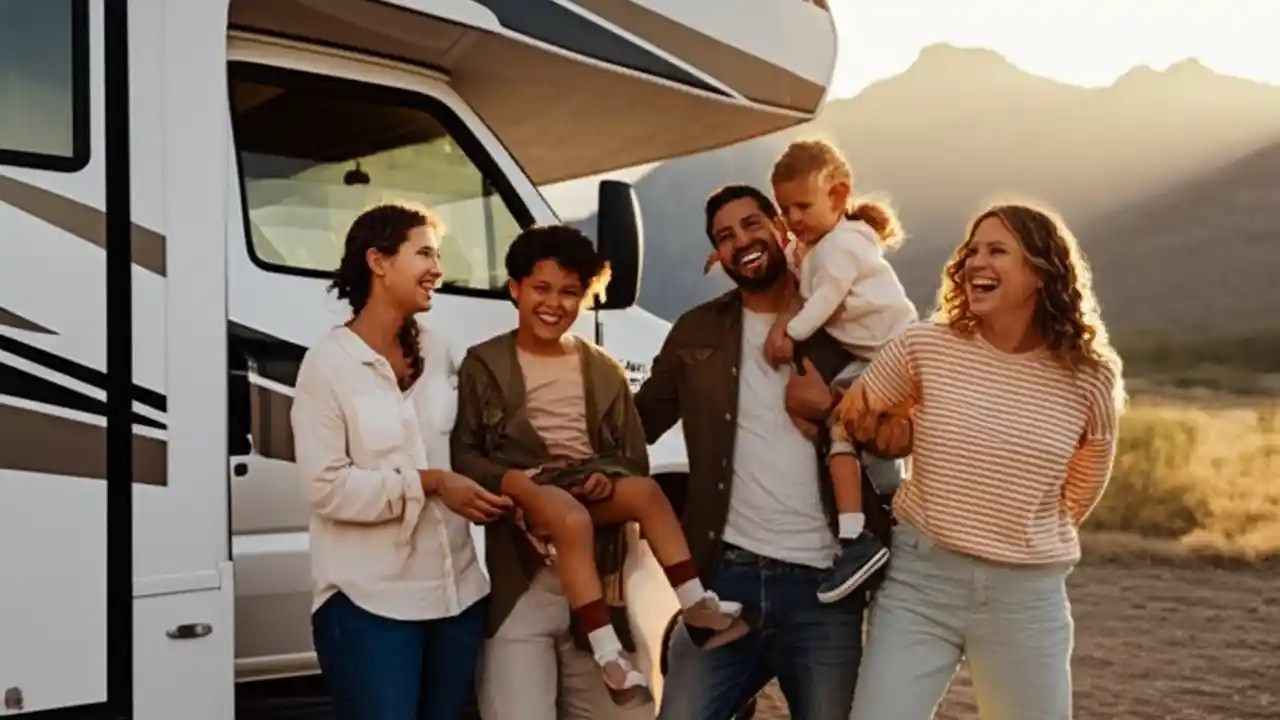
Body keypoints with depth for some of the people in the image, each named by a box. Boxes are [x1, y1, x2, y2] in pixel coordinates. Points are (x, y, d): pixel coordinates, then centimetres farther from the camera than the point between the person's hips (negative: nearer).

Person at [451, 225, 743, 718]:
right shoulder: (484, 364, 4)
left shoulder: (602, 370, 14)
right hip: (527, 488, -3)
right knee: (571, 515, -36)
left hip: (592, 481, 4)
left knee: (646, 491, -28)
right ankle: (608, 655, -37)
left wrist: (610, 478, -10)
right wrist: (507, 481, -19)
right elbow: (463, 454, 0)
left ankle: (695, 605, -25)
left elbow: (635, 456, 12)